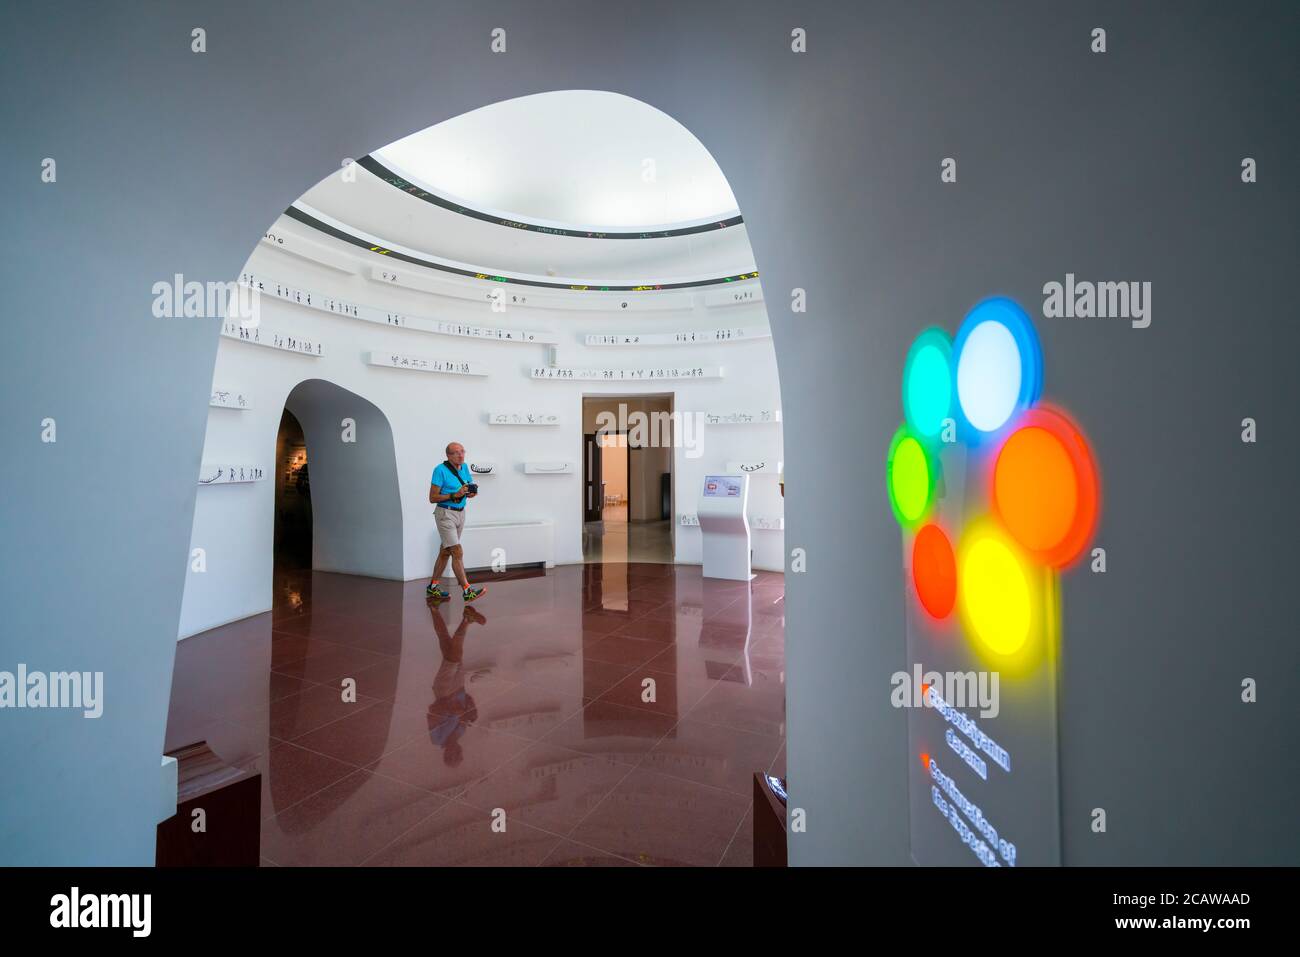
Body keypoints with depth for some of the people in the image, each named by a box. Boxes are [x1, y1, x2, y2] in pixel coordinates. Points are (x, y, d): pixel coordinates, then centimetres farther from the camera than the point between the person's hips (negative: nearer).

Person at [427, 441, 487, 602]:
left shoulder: (464, 467, 6)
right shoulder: (440, 470, -13)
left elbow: (470, 487, 14)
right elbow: (432, 498, -14)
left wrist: (472, 492, -10)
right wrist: (455, 495, -23)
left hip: (460, 513, 7)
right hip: (445, 514, -7)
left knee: (445, 552, 14)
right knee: (457, 552, -11)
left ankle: (432, 588, 26)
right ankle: (467, 591, -11)